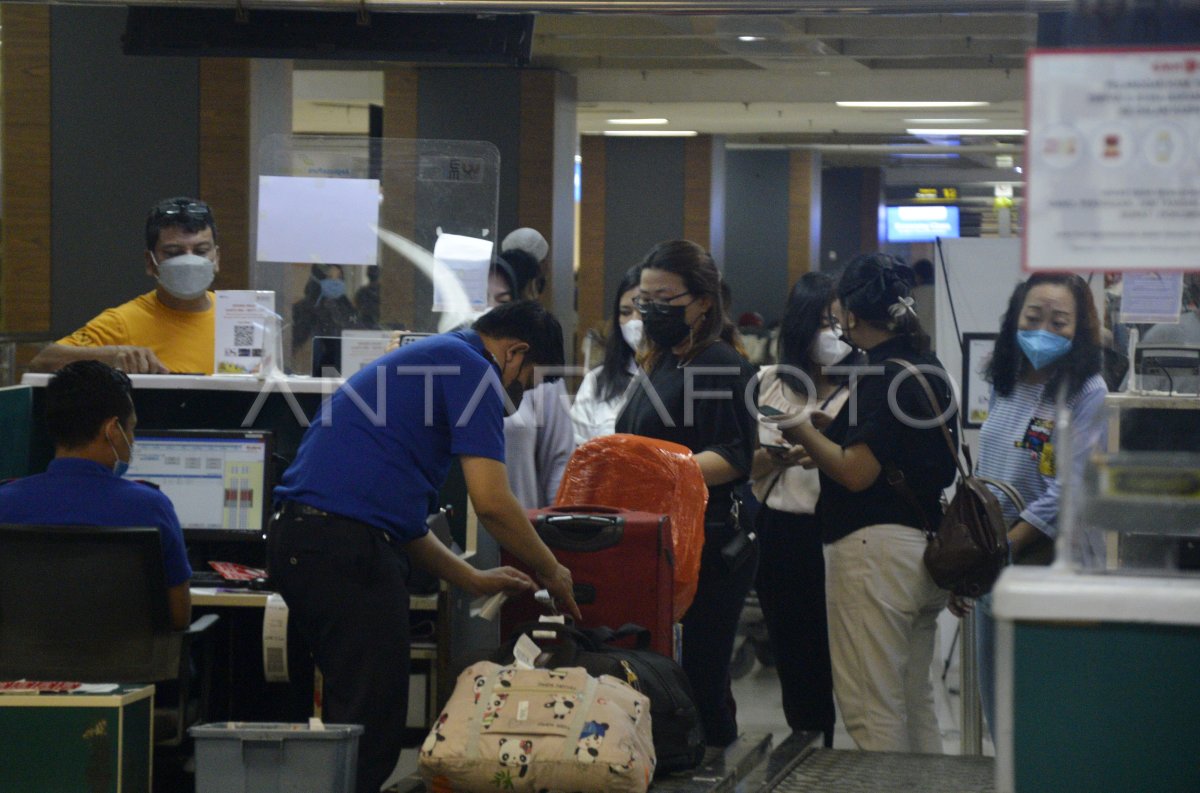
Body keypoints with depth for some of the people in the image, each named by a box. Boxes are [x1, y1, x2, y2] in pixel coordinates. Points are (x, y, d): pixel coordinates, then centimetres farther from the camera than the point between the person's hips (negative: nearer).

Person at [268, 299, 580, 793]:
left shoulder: (425, 361, 28)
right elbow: (491, 503, -10)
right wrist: (553, 575, 5)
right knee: (370, 731, -8)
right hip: (345, 548, -10)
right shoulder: (468, 366, -2)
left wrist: (472, 580, 32)